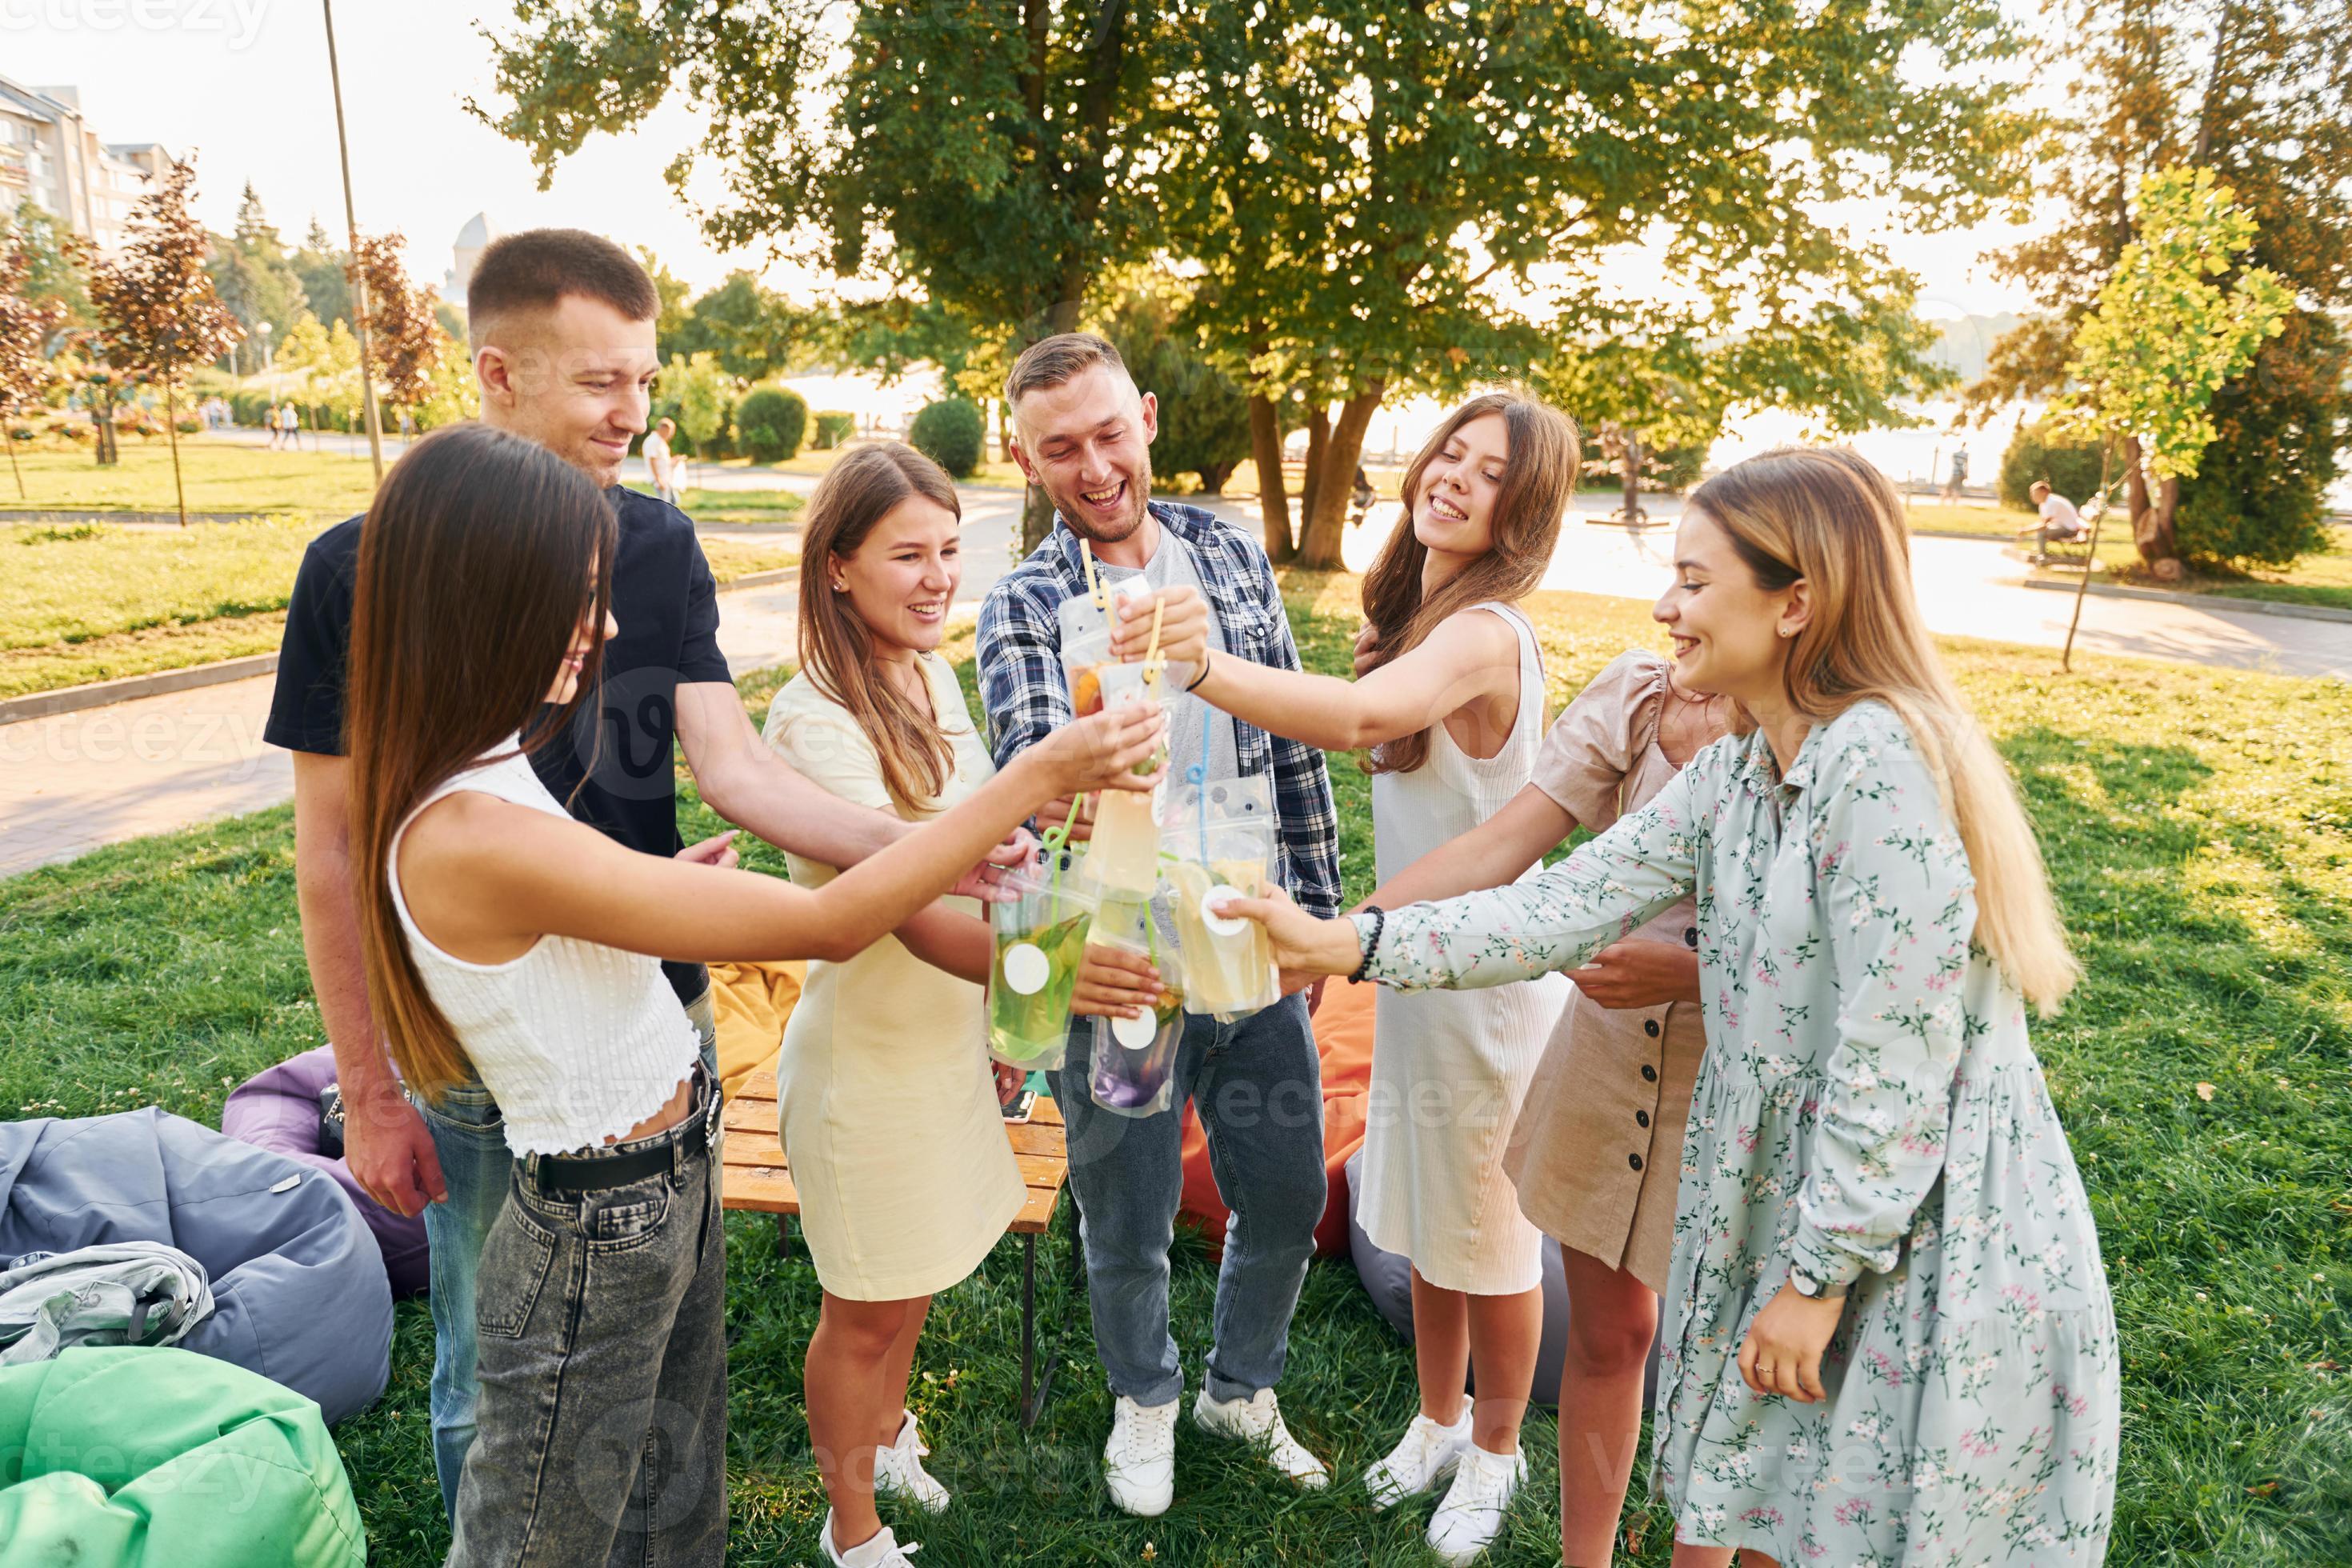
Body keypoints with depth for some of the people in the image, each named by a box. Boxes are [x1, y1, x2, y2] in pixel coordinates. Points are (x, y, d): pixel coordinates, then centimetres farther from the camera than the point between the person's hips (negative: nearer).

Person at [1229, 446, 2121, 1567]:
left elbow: (1897, 1058, -24)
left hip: (1939, 1250, -7)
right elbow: (1569, 905, -2)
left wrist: (1818, 1276, -16)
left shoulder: (1880, 761, -24)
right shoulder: (1733, 775, 2)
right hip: (1809, 1210, 7)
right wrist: (1344, 945, -7)